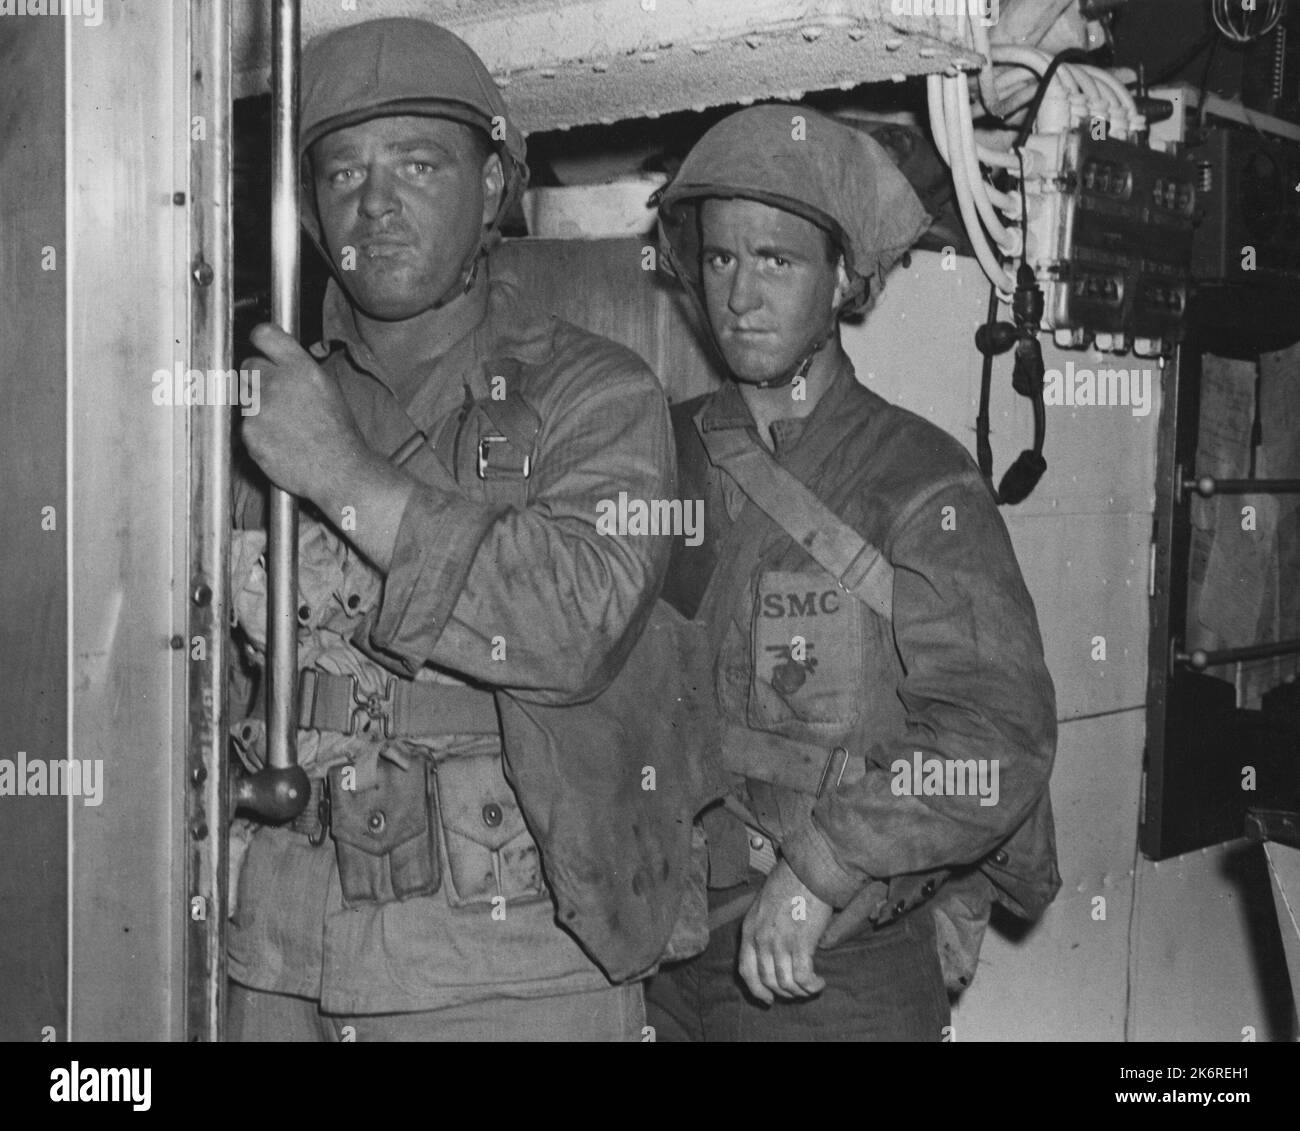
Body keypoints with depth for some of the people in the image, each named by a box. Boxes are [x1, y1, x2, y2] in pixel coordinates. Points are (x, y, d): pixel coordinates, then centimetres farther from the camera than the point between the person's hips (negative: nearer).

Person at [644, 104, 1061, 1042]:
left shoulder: (919, 483, -9)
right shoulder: (662, 456, 4)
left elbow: (999, 734, -17)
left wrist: (817, 869, -22)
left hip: (843, 976, -4)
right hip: (661, 957, 4)